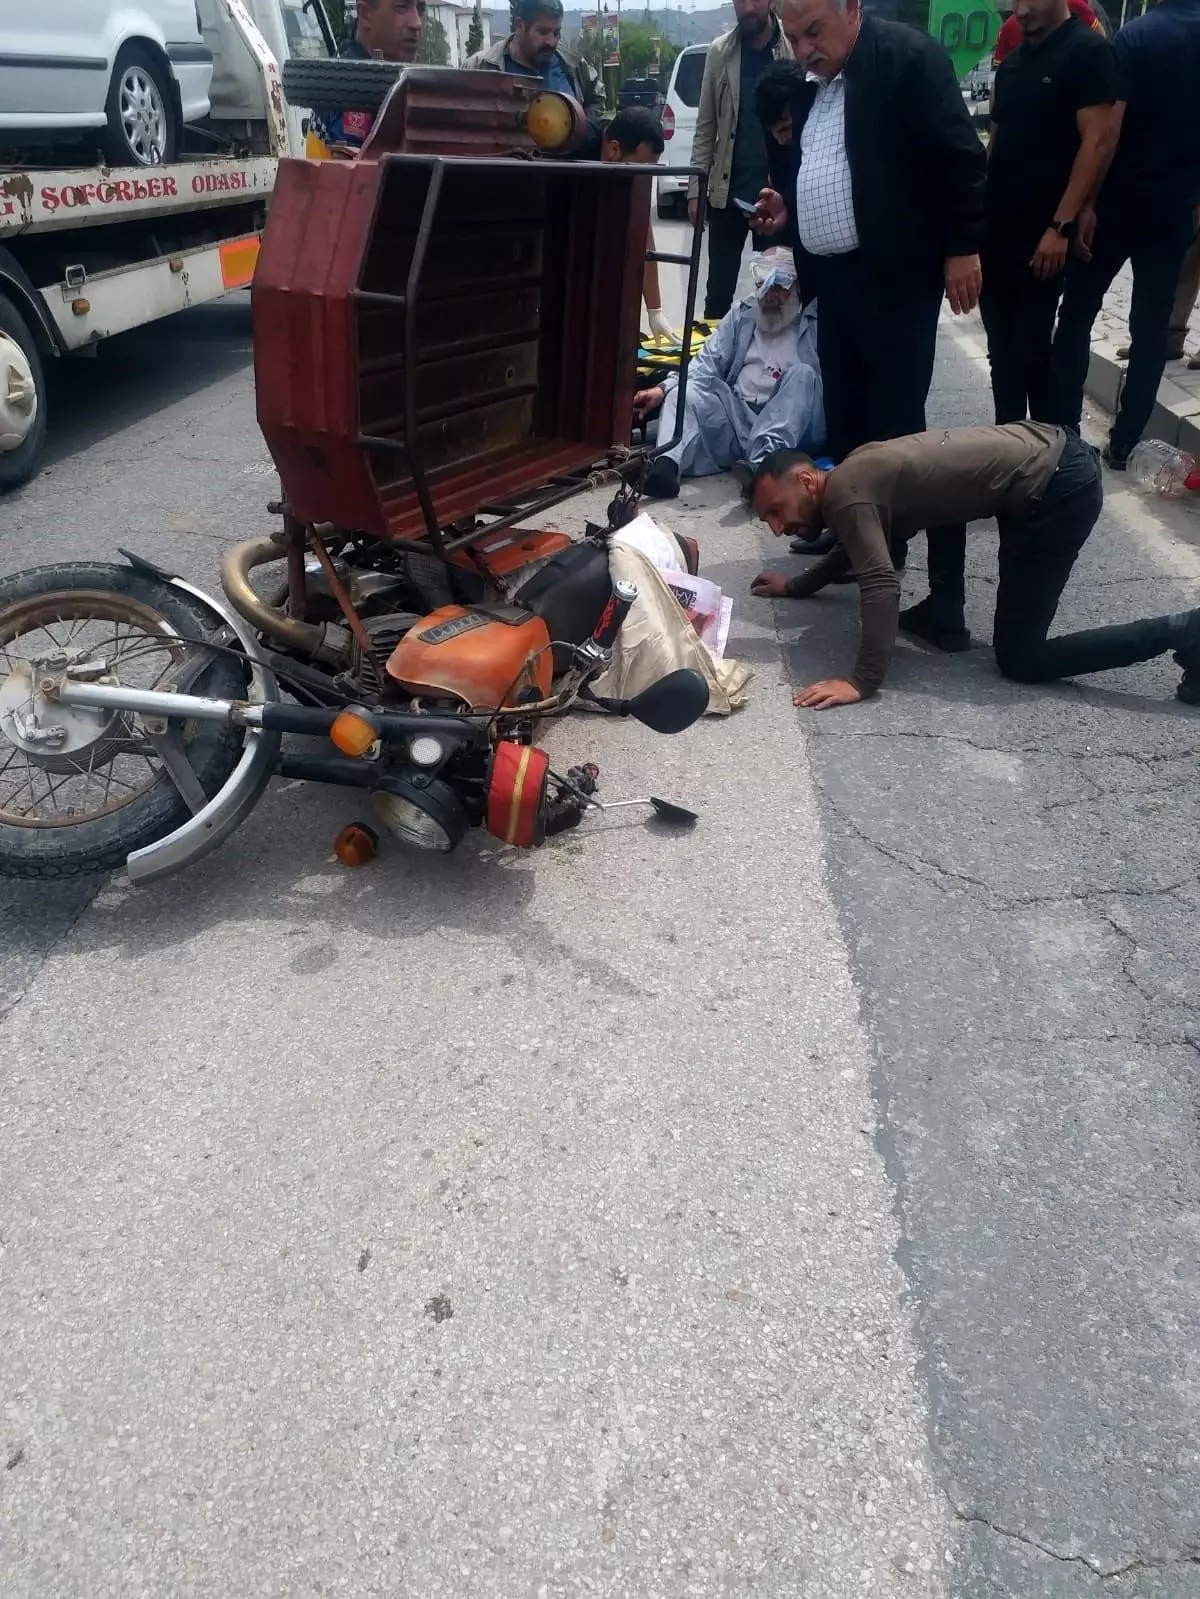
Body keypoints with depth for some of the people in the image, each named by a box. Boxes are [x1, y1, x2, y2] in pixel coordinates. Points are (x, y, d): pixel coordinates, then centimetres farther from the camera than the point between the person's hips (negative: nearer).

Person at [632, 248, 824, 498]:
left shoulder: (815, 322, 6)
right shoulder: (742, 314, 16)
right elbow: (708, 364, 7)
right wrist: (664, 389, -9)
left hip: (793, 429, -2)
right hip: (738, 418, 3)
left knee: (802, 374, -27)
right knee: (685, 392, -19)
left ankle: (765, 460, -46)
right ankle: (666, 464, -48)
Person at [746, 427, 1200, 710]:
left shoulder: (843, 495, -12)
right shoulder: (854, 473, 16)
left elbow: (880, 585, -22)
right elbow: (858, 547, 34)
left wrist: (862, 682, -22)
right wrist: (795, 586, 37)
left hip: (1058, 486, -10)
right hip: (1049, 449, 10)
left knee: (1018, 660, -1)